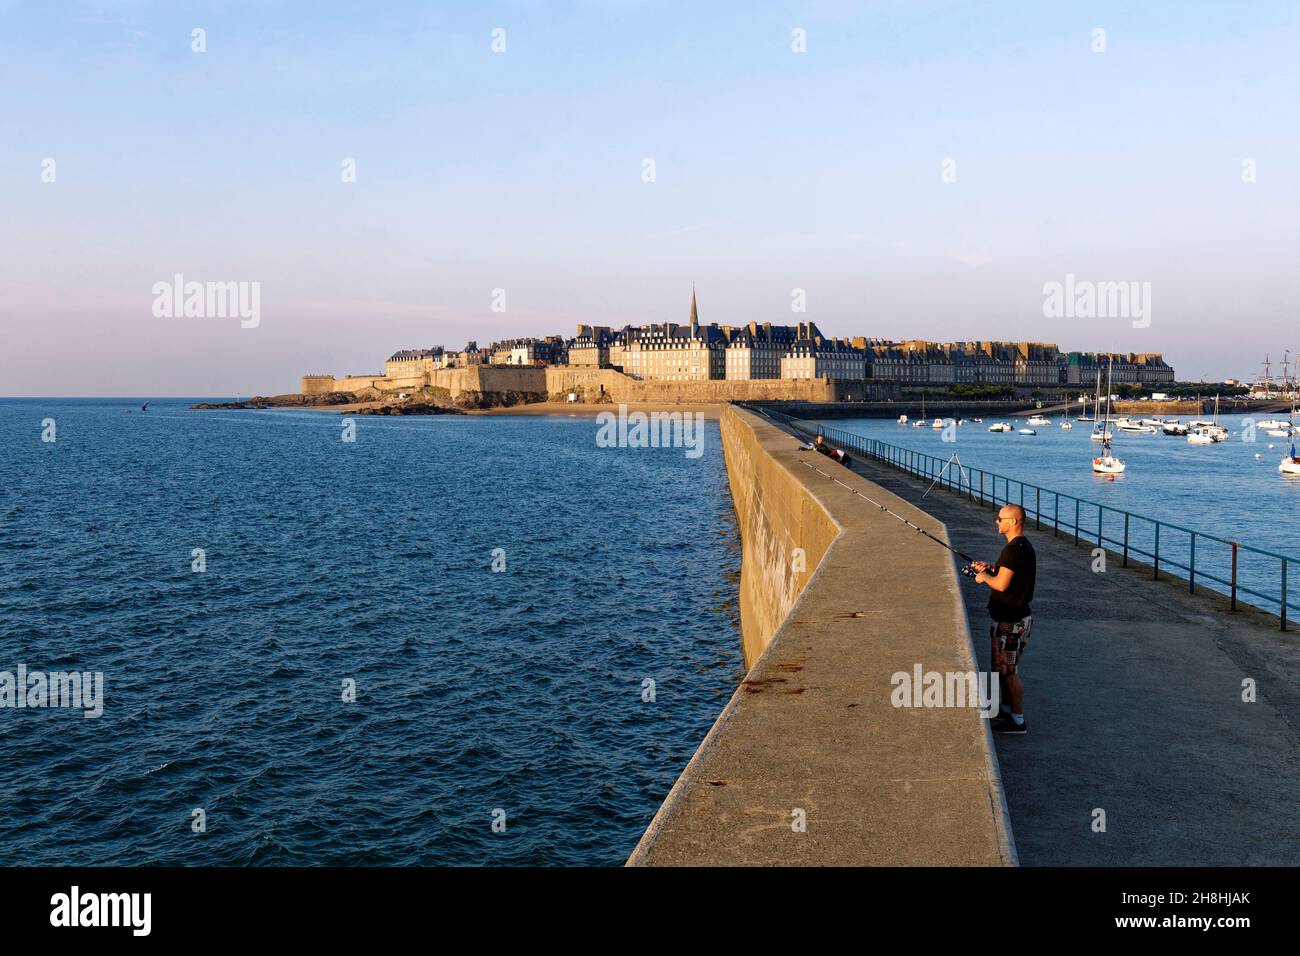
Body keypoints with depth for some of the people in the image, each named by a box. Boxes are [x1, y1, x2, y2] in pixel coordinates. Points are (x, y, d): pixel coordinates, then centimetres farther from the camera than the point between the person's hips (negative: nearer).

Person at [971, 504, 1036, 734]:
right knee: (1003, 667, 21)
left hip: (1011, 621, -10)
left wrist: (984, 577, -8)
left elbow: (1001, 584, -26)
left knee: (1009, 671, -1)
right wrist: (990, 568, 11)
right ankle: (1007, 709, 34)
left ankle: (1018, 721, 8)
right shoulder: (1024, 545, 10)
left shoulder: (1013, 549, -23)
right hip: (1013, 617, 10)